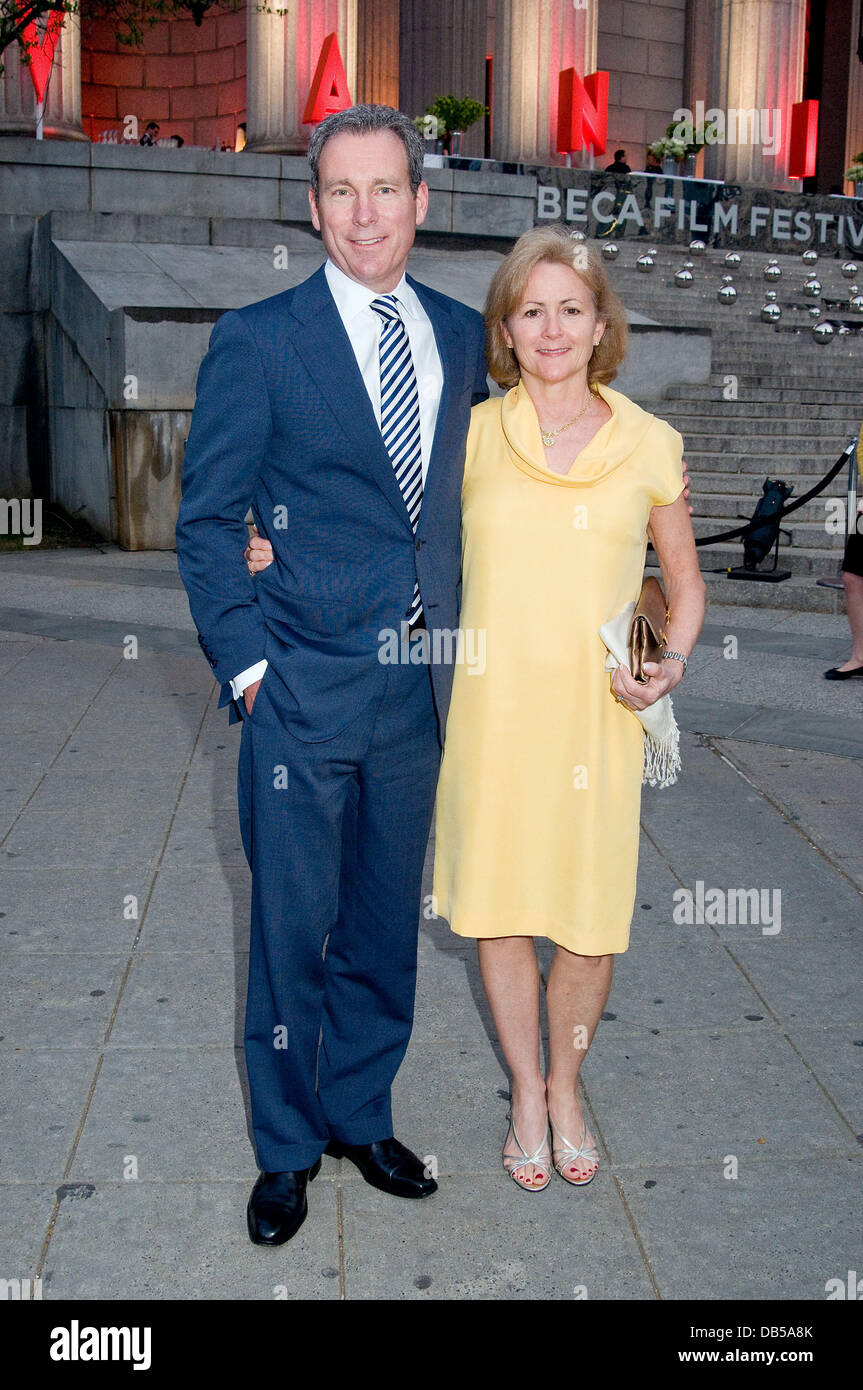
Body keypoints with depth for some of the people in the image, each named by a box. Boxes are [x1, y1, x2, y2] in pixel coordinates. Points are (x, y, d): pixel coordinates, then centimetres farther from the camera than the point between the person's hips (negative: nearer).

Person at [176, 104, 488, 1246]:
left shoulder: (462, 335, 8)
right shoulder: (257, 340, -5)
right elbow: (207, 518, -3)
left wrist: (457, 632, 8)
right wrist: (245, 662, -8)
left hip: (420, 682, 4)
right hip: (304, 684, -4)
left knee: (386, 918, 15)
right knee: (292, 924, 6)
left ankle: (362, 1114, 34)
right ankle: (287, 1148, 25)